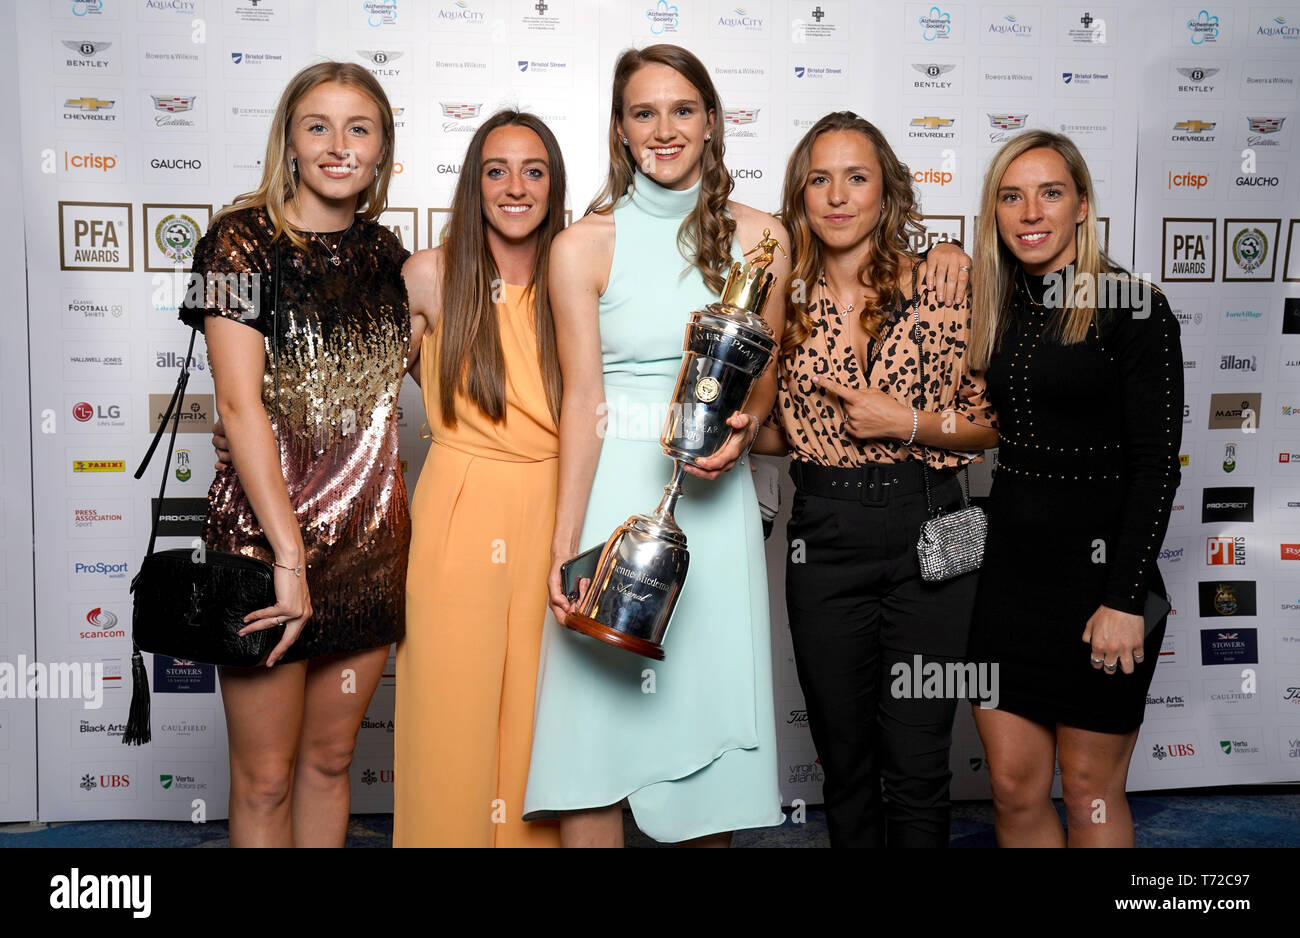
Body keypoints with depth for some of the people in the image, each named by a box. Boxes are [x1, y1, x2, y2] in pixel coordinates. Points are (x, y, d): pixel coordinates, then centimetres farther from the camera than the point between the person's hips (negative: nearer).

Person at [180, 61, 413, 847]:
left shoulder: (385, 253, 9)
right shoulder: (243, 240, -7)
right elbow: (240, 403, -15)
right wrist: (290, 554, -19)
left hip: (372, 538, 5)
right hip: (265, 531, -4)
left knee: (331, 758, 17)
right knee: (266, 778, 8)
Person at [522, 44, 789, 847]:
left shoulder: (758, 237, 6)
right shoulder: (584, 246, 1)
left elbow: (766, 373, 12)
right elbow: (583, 397, -4)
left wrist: (744, 428, -11)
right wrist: (562, 544, -11)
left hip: (714, 496, 2)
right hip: (612, 489, -1)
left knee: (706, 710, 6)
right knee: (595, 724, -1)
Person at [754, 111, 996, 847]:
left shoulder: (942, 282, -4)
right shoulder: (788, 299, 4)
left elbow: (993, 423, 0)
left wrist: (906, 423, -14)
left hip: (928, 535, -2)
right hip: (823, 538, 3)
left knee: (917, 765, 4)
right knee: (844, 758, 14)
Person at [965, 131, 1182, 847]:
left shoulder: (1134, 309, -9)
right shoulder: (992, 309, 8)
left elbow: (1157, 464, -11)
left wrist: (1125, 600, -15)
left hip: (1097, 567, -5)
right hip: (1005, 567, 5)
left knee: (1090, 789, 8)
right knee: (1013, 786, 9)